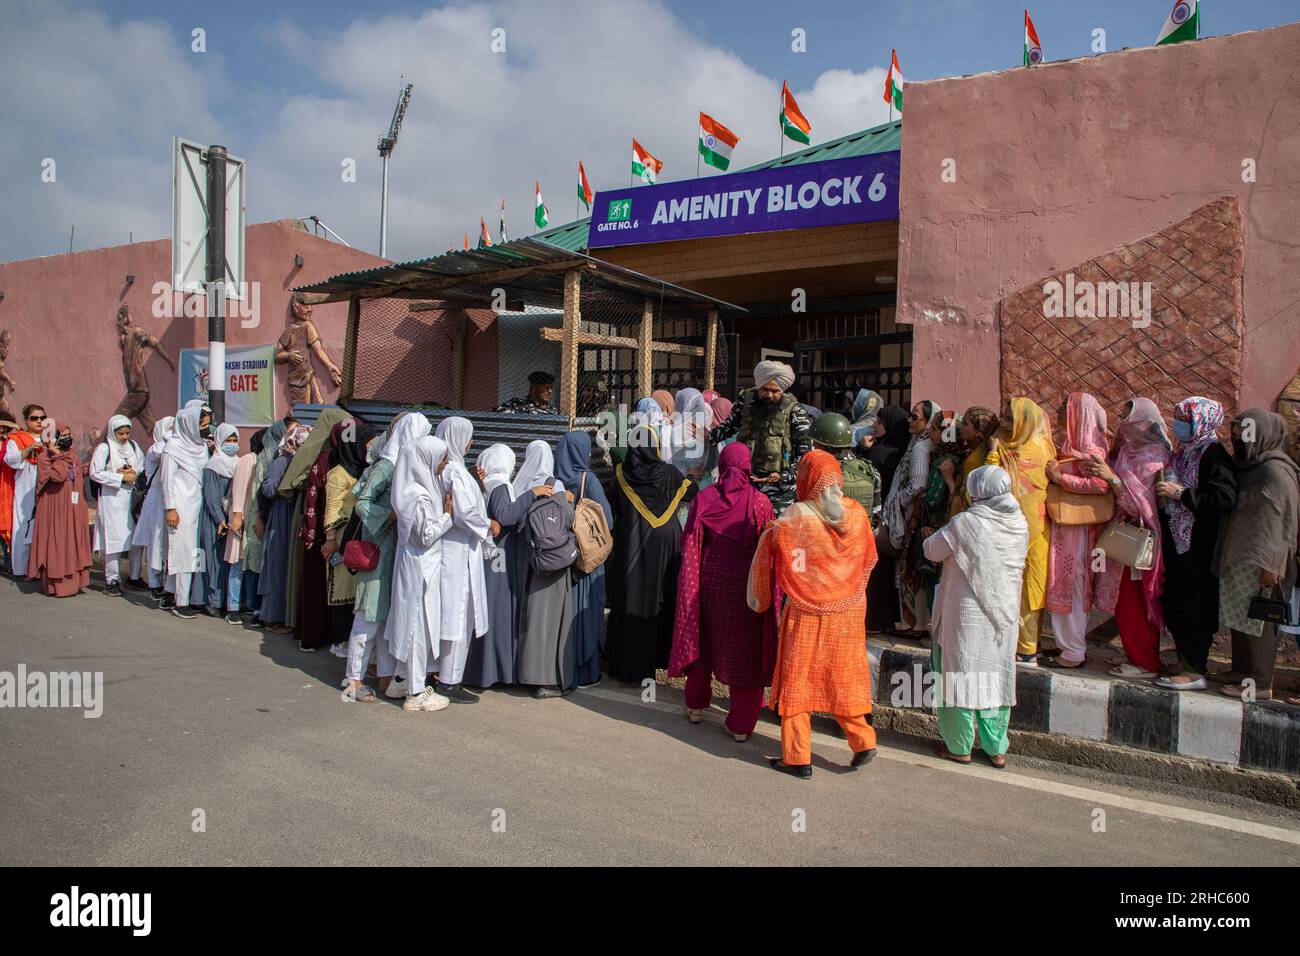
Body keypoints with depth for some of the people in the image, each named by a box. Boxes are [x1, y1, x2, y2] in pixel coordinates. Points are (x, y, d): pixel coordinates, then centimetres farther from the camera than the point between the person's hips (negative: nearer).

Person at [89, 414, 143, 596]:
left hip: (133, 497, 5)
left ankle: (134, 576, 16)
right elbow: (95, 473, -10)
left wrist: (134, 473, -6)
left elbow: (144, 467, 15)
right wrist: (122, 478, -12)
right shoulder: (104, 448, -3)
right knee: (114, 539, -6)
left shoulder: (133, 446, 12)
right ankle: (112, 580, 1)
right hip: (112, 498, -5)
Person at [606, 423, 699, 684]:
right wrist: (692, 477, 30)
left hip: (630, 548, 0)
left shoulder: (621, 474, -7)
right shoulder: (669, 473, -8)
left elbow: (615, 509, 5)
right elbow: (693, 494, 10)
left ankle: (627, 663, 11)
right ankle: (660, 655, 25)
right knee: (661, 600, 13)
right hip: (664, 548, 0)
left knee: (630, 601, 6)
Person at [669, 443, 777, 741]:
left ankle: (696, 705, 35)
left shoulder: (703, 499, -6)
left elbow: (688, 544, -2)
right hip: (747, 585, -2)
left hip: (709, 580, 2)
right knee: (745, 650, 8)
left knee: (703, 639, 21)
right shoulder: (759, 502, -10)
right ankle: (741, 724, 13)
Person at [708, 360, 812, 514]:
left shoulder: (793, 411, -9)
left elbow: (806, 453, -8)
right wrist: (709, 435, 1)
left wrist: (784, 476, -20)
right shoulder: (746, 400, 4)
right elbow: (729, 426, 20)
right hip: (745, 481, 4)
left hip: (778, 487, -4)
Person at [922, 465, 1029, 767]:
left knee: (960, 676, 8)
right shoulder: (1019, 523, -3)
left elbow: (932, 551, -6)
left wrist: (939, 533, 15)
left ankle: (959, 747, 18)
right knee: (996, 678, 15)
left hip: (966, 617, -5)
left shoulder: (963, 524, -18)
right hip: (1004, 616, 5)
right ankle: (997, 748, 24)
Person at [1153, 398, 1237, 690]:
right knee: (1174, 605, 13)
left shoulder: (1213, 454, -13)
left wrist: (1180, 493, -21)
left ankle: (1195, 672, 4)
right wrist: (1164, 490, 7)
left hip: (1198, 547, -9)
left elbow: (1225, 498, -24)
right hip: (1177, 543, 9)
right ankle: (1186, 661, 24)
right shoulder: (1184, 452, 14)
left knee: (1192, 607, -4)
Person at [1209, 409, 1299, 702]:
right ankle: (1241, 670, 26)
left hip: (1259, 563, -9)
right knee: (1238, 617, 15)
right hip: (1239, 558, 9)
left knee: (1258, 620, -2)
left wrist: (1269, 564, -21)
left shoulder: (1275, 471, -15)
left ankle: (1261, 684, 6)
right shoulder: (1250, 466, 13)